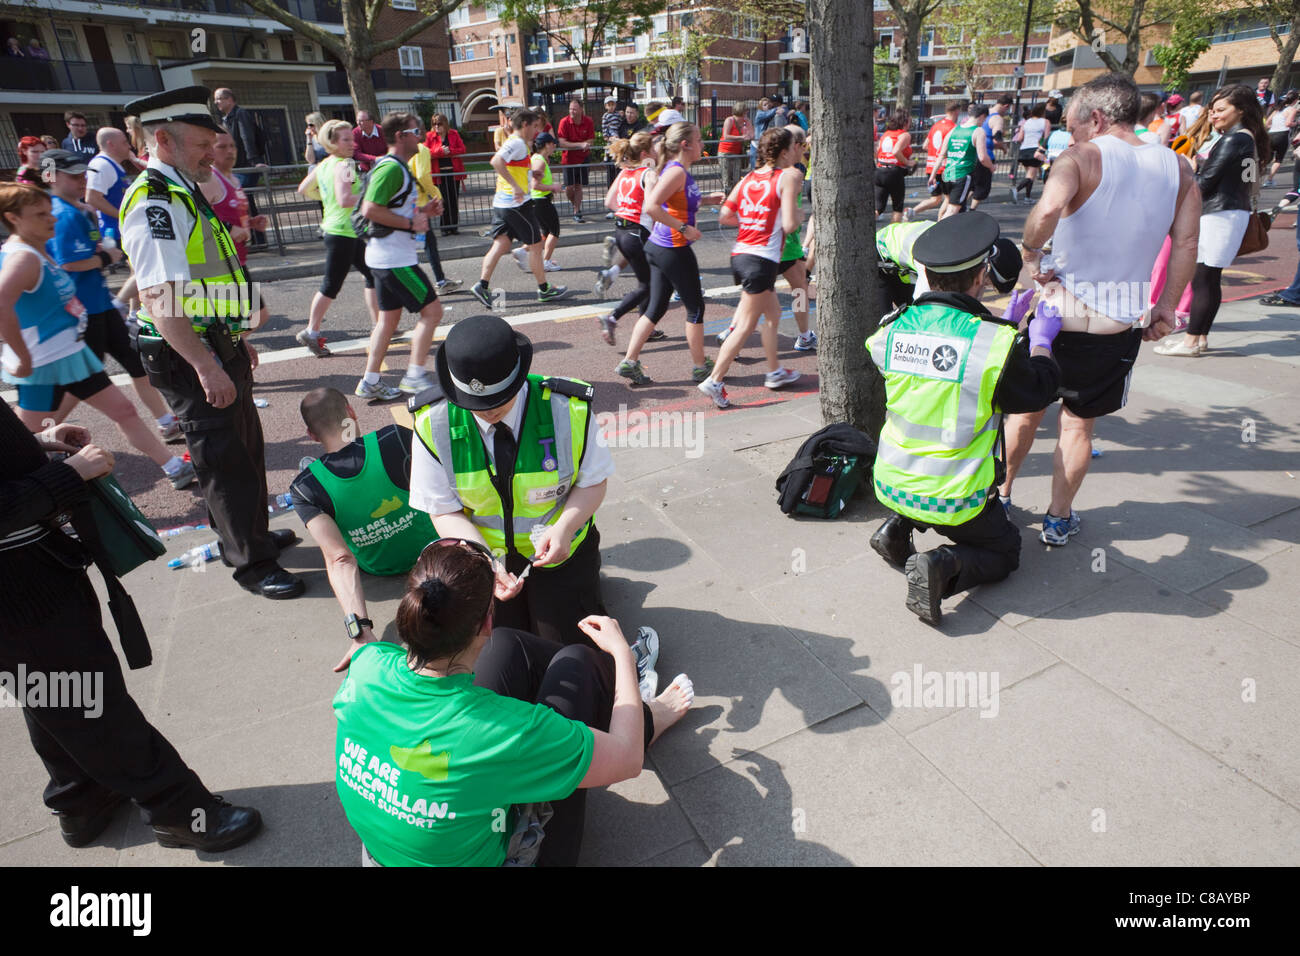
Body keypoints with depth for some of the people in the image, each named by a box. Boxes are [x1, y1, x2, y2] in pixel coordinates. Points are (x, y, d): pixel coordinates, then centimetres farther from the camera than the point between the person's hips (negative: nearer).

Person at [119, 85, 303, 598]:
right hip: (190, 357, -10)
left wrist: (236, 342, 24)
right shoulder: (154, 201, -18)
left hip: (217, 347, 10)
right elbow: (160, 298, -26)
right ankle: (251, 563, 12)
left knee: (245, 447, 20)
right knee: (223, 459, -1)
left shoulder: (184, 192, 14)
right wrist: (206, 367, -28)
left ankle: (250, 534, 38)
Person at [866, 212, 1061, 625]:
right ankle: (944, 567, -9)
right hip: (953, 499, -4)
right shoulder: (997, 342, -22)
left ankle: (897, 525, 14)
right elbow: (1038, 392, -1)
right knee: (1004, 551, 21)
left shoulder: (890, 329, -9)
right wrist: (1041, 340, 15)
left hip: (890, 483, 5)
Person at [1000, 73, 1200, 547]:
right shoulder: (1177, 166, 3)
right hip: (1120, 324, 3)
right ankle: (1058, 519, 22)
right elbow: (1187, 245, 2)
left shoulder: (1082, 159, -12)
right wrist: (1165, 306, 9)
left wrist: (1030, 255, -19)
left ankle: (1001, 496, 32)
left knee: (1026, 409, 17)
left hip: (1058, 312, -3)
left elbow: (1047, 210, -34)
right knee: (1079, 423, 15)